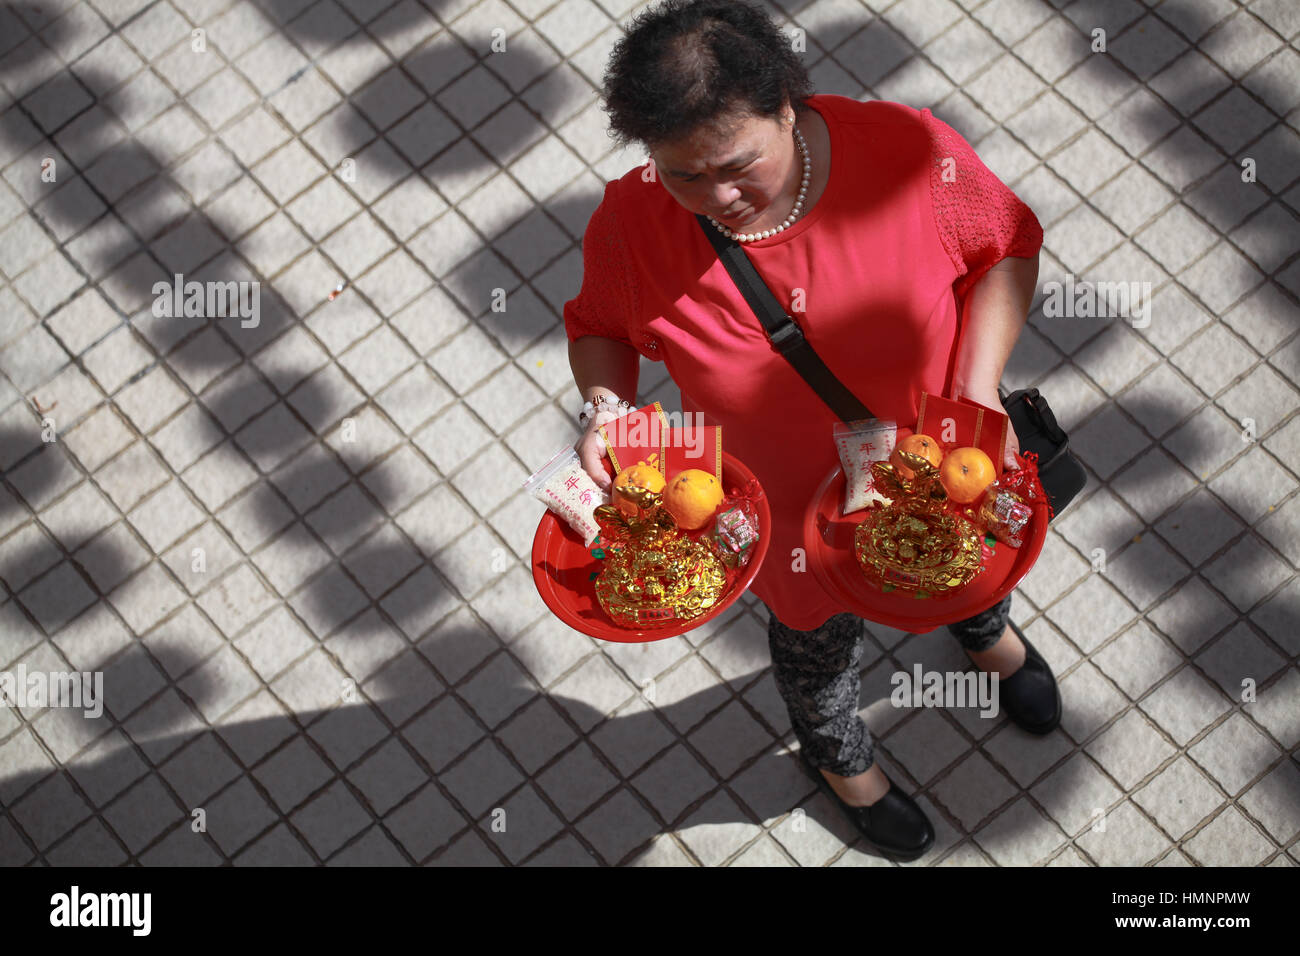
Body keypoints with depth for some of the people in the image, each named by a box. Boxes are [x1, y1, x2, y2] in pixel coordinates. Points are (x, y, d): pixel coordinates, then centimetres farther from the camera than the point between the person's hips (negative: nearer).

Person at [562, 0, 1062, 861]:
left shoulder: (908, 152, -31)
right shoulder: (631, 228, -29)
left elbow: (1006, 244, -14)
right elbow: (599, 326, -7)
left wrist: (978, 392, -25)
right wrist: (605, 408, -27)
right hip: (795, 513, -1)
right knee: (817, 635, 29)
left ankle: (986, 629, 77)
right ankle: (839, 756, 67)